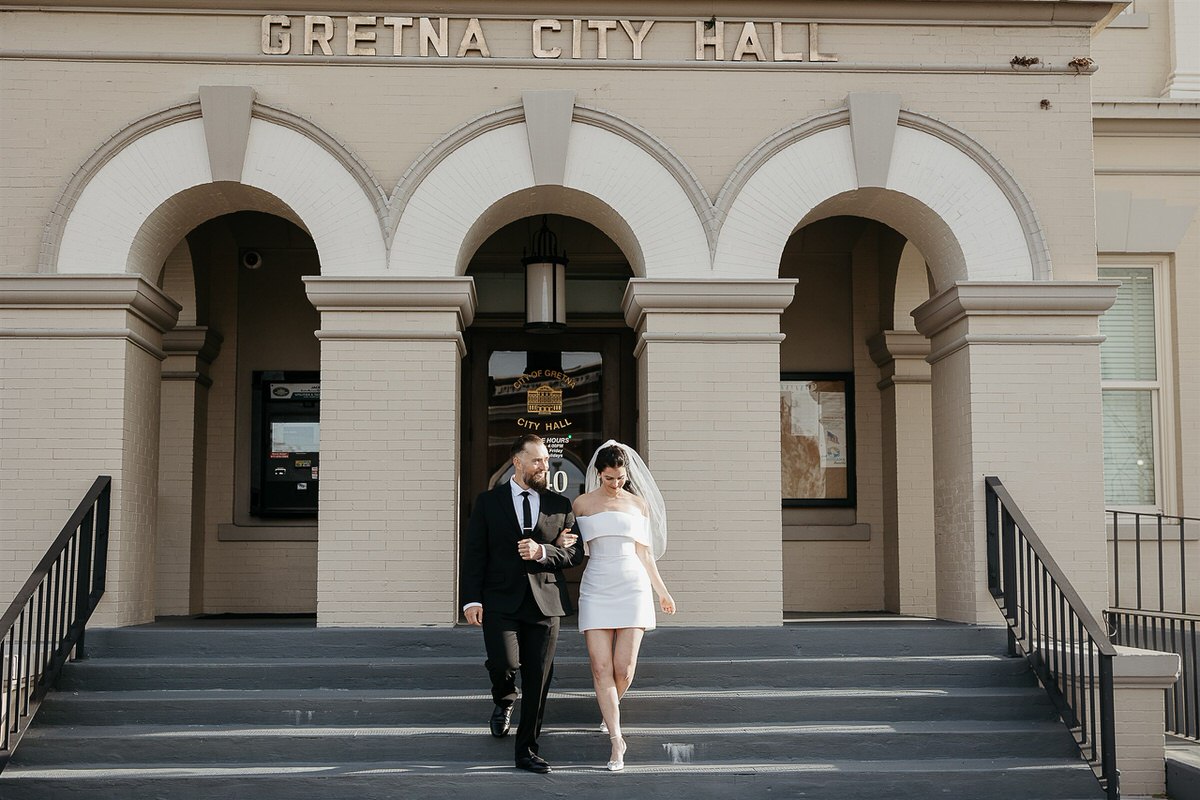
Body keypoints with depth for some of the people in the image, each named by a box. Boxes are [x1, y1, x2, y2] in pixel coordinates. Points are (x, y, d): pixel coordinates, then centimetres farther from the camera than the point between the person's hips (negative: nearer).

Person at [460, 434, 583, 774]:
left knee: (538, 681, 2)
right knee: (504, 662, -19)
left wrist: (542, 551, -11)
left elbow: (575, 552, 8)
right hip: (501, 601, -2)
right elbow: (473, 553, 2)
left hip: (545, 602, 2)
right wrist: (472, 599, -7)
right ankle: (504, 700, 18)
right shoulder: (488, 502, 6)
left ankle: (527, 750, 16)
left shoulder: (560, 505, 10)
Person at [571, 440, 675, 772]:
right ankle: (616, 739, -2)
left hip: (632, 587, 1)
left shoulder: (638, 503, 10)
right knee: (601, 667, -7)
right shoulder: (582, 504, 5)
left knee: (624, 666, -3)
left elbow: (643, 552, 15)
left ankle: (610, 710, 29)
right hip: (596, 590, -1)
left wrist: (662, 591, 16)